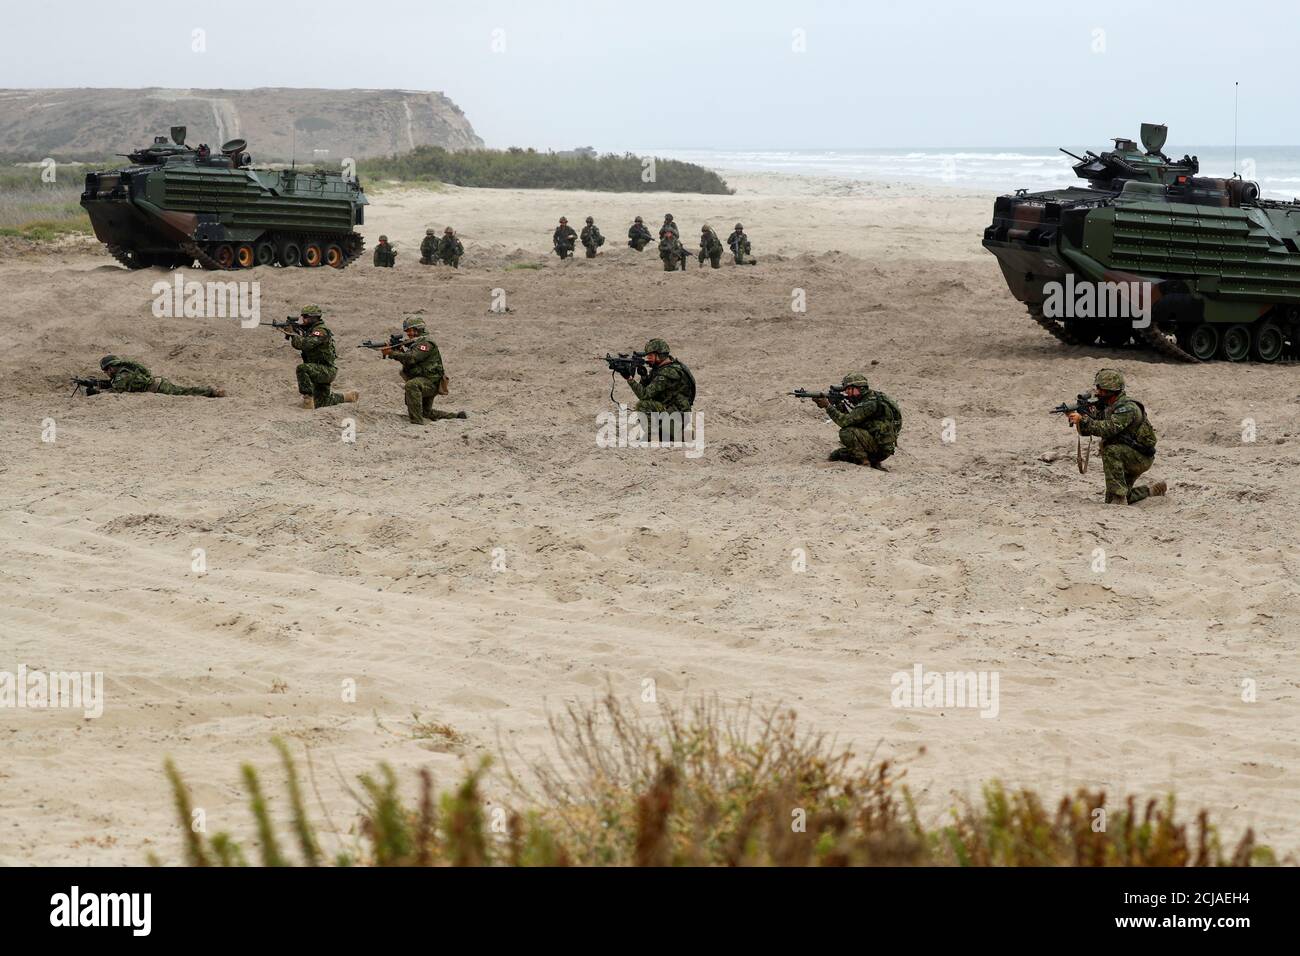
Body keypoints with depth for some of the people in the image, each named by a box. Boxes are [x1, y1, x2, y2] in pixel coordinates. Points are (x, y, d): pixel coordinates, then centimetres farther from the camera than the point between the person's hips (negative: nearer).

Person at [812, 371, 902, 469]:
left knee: (846, 432, -25)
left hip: (881, 446, -9)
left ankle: (865, 462, -13)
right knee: (835, 456, 11)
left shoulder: (870, 403, -22)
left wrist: (828, 406, -18)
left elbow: (846, 421, -25)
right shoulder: (863, 400, 9)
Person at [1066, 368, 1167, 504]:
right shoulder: (1107, 406, 5)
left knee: (1110, 450, -34)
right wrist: (1078, 421, -17)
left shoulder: (1128, 408, -23)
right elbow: (1087, 430, 3)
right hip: (1125, 457, 9)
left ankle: (1118, 497, -30)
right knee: (1111, 501, 9)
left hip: (1141, 457, -9)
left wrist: (1083, 419, -37)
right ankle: (1152, 492, 26)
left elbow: (1109, 429, -37)